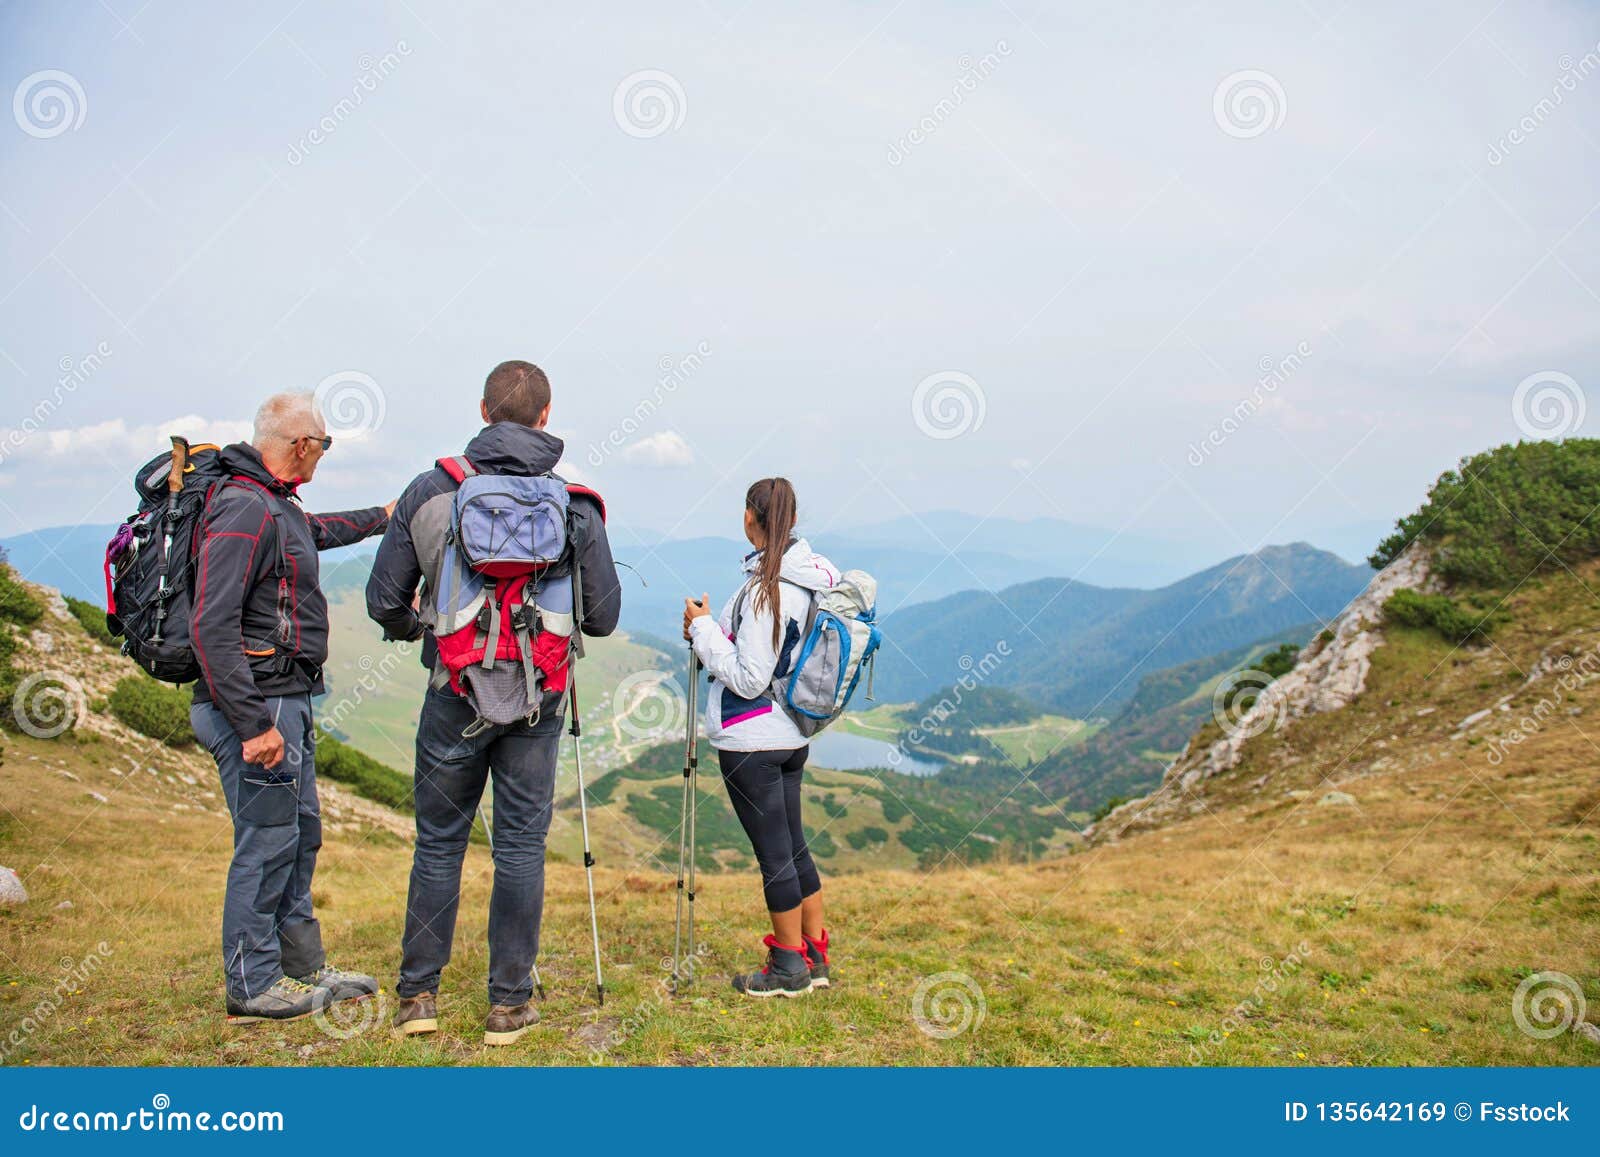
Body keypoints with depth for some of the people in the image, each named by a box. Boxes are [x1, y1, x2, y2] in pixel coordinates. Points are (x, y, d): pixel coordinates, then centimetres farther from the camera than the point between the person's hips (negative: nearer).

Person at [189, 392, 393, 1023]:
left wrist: (381, 516, 52)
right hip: (257, 707, -11)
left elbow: (314, 530, 39)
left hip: (287, 701, 11)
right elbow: (211, 627, -24)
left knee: (300, 836, 17)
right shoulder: (244, 510, -19)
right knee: (267, 842, -1)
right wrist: (253, 724, -25)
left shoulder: (275, 505, 13)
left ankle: (302, 967, 29)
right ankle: (252, 987, 12)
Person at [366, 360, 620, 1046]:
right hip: (537, 701, 0)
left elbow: (384, 601, -1)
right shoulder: (575, 503, -5)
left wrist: (416, 628, 22)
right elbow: (603, 616, -1)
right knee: (521, 846, 7)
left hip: (456, 694, 0)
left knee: (438, 842, 13)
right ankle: (509, 1004, 14)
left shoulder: (430, 491, -4)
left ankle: (418, 993, 21)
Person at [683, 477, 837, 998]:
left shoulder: (766, 587, -20)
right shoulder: (815, 575, 6)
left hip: (751, 740, -9)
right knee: (793, 845, 16)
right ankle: (815, 957, 26)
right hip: (792, 735, 9)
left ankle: (789, 968, 15)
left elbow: (747, 679, -20)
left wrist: (703, 627, -11)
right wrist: (712, 631, 12)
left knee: (773, 852, 2)